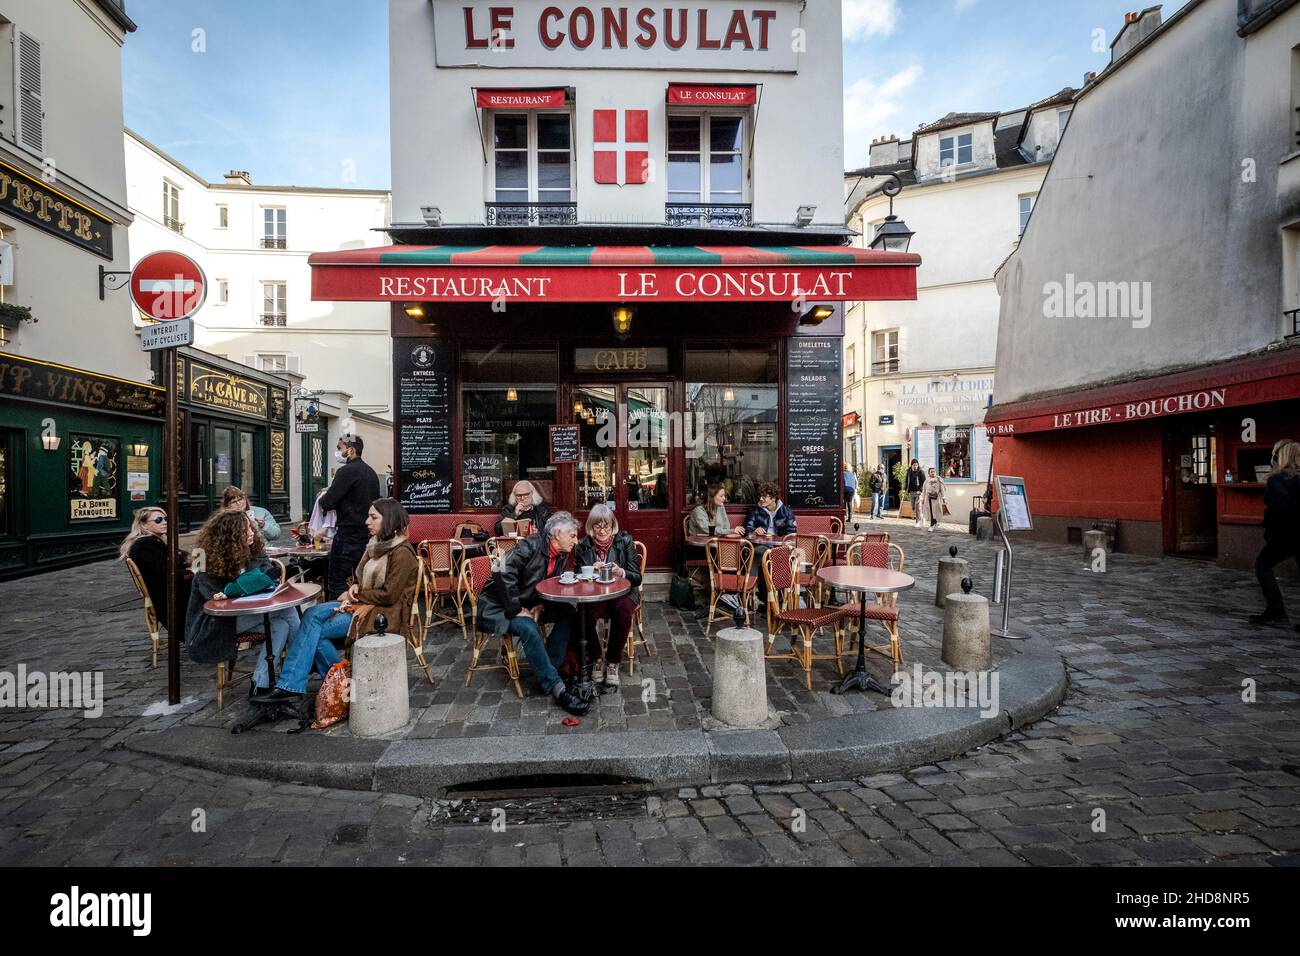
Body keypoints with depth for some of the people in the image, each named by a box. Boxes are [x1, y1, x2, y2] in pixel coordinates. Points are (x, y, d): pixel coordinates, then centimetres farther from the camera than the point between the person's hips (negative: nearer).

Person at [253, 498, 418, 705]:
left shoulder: (402, 553, -17)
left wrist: (355, 595, -9)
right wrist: (356, 587, -1)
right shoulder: (378, 545, 12)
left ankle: (289, 687, -1)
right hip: (363, 603, 9)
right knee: (312, 615, -12)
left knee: (315, 630, -14)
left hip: (383, 613, -9)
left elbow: (389, 595, -19)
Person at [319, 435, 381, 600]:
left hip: (348, 534, -8)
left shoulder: (347, 471, -13)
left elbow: (327, 504, -16)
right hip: (368, 534, 9)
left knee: (336, 581, -1)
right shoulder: (371, 472, 13)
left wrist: (323, 498, 7)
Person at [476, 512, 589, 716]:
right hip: (499, 607, -8)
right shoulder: (530, 545, -21)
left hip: (528, 605, 8)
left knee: (567, 613, -11)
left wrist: (541, 605, -9)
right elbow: (504, 575, -30)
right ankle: (557, 688, -29)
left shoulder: (562, 556, 3)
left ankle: (547, 671, -9)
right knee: (528, 628, -34)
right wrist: (516, 611, -26)